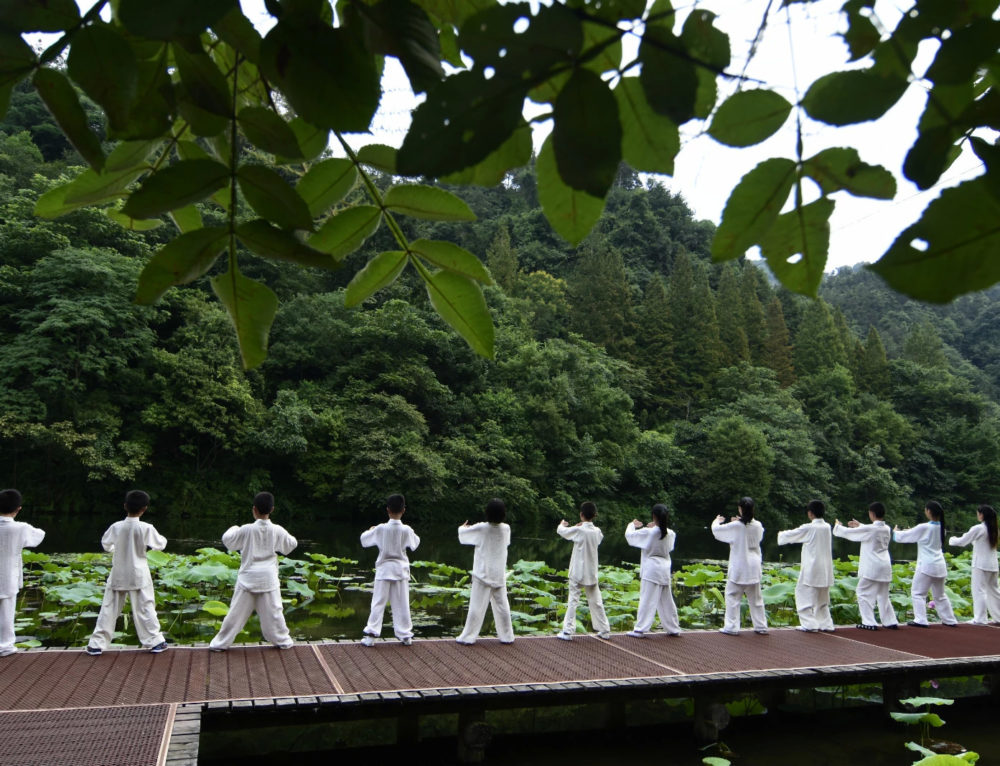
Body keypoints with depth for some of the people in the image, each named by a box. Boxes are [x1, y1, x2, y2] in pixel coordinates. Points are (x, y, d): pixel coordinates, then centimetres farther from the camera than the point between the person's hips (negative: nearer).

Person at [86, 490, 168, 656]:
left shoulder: (116, 527, -7)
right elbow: (159, 545, -1)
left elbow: (105, 544, 10)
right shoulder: (146, 528, -14)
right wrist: (162, 538, 21)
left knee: (109, 609, 11)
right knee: (145, 608, 5)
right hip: (138, 575, -2)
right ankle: (155, 642, 11)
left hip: (118, 575, 2)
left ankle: (97, 644, 14)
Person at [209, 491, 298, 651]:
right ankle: (282, 640, 20)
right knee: (273, 611, 10)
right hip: (268, 578, 1)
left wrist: (233, 529, 18)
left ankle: (221, 643, 16)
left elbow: (227, 540, -1)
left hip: (248, 578, -1)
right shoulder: (277, 531, -6)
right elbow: (292, 545, 8)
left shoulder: (247, 530, -12)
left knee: (236, 613, 7)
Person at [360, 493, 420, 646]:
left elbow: (364, 540, 3)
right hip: (400, 570, 1)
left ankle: (371, 634, 2)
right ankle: (405, 635, 15)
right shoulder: (406, 530, -11)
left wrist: (370, 530, 22)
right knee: (402, 604, 8)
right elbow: (415, 544, 8)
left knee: (378, 603, 5)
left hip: (384, 569, -1)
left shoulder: (381, 529, -12)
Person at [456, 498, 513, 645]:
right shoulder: (506, 529, -3)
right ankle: (507, 636, 19)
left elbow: (462, 535, -1)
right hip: (499, 574, 3)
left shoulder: (481, 528, -13)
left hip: (483, 574, -3)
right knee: (502, 606, 11)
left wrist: (462, 528, 23)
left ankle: (468, 637, 6)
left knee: (476, 606, 1)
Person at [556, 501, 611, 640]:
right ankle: (604, 630, 21)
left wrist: (562, 524, 21)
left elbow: (561, 531, -2)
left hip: (578, 572, -4)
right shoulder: (597, 531, -1)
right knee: (596, 602, 14)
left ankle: (568, 631, 0)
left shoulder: (579, 530, -15)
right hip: (592, 573, 5)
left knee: (572, 601, 1)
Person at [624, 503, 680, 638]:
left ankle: (640, 629, -4)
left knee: (647, 600, -4)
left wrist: (632, 524, 16)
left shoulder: (648, 532, -15)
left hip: (651, 570, -5)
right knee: (666, 602, 16)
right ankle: (673, 628, 25)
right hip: (665, 570, 5)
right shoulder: (670, 534, 1)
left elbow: (629, 535, -6)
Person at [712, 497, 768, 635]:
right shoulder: (758, 526, -2)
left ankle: (732, 627, 3)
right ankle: (761, 626, 21)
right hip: (753, 568, 5)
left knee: (733, 597, 4)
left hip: (738, 568, -5)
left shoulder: (736, 526, -15)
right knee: (756, 598, 15)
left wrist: (717, 521, 18)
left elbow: (716, 530, -6)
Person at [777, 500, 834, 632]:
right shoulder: (827, 527, 4)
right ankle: (826, 624, 19)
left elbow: (791, 535, -1)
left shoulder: (808, 528, -14)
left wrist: (781, 534, 19)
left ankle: (810, 624, -1)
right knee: (822, 598, 18)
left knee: (804, 593, 2)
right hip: (825, 568, 7)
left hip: (812, 569, -7)